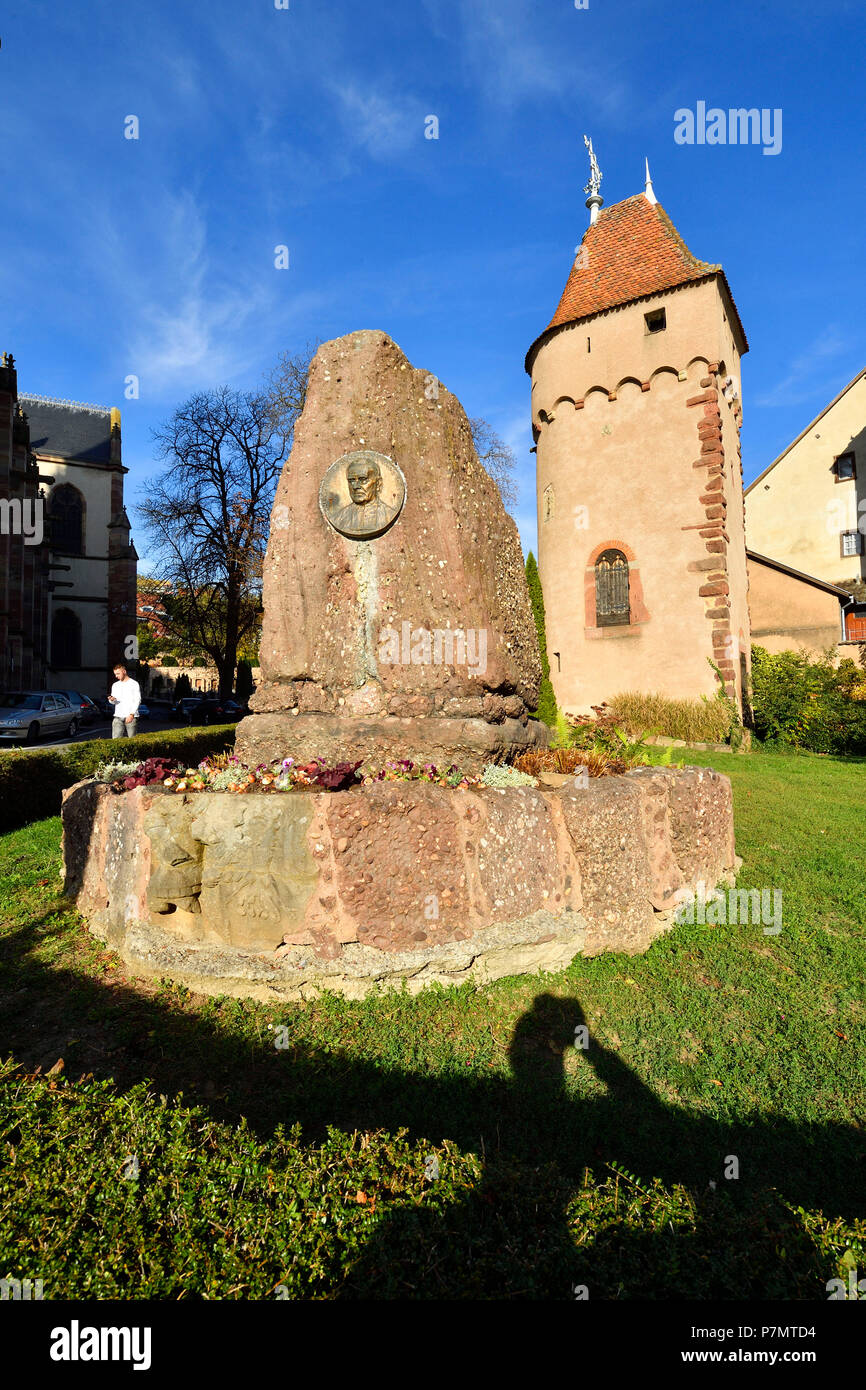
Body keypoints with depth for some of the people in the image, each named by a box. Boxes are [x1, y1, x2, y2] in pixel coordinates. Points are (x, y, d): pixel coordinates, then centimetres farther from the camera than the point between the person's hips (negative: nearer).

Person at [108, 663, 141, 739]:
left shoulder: (134, 684, 1)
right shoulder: (115, 685, 16)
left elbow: (137, 700, -6)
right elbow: (113, 702, 18)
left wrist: (132, 714, -16)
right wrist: (112, 700, -7)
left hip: (131, 717, -4)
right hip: (118, 717, 4)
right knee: (116, 739, -7)